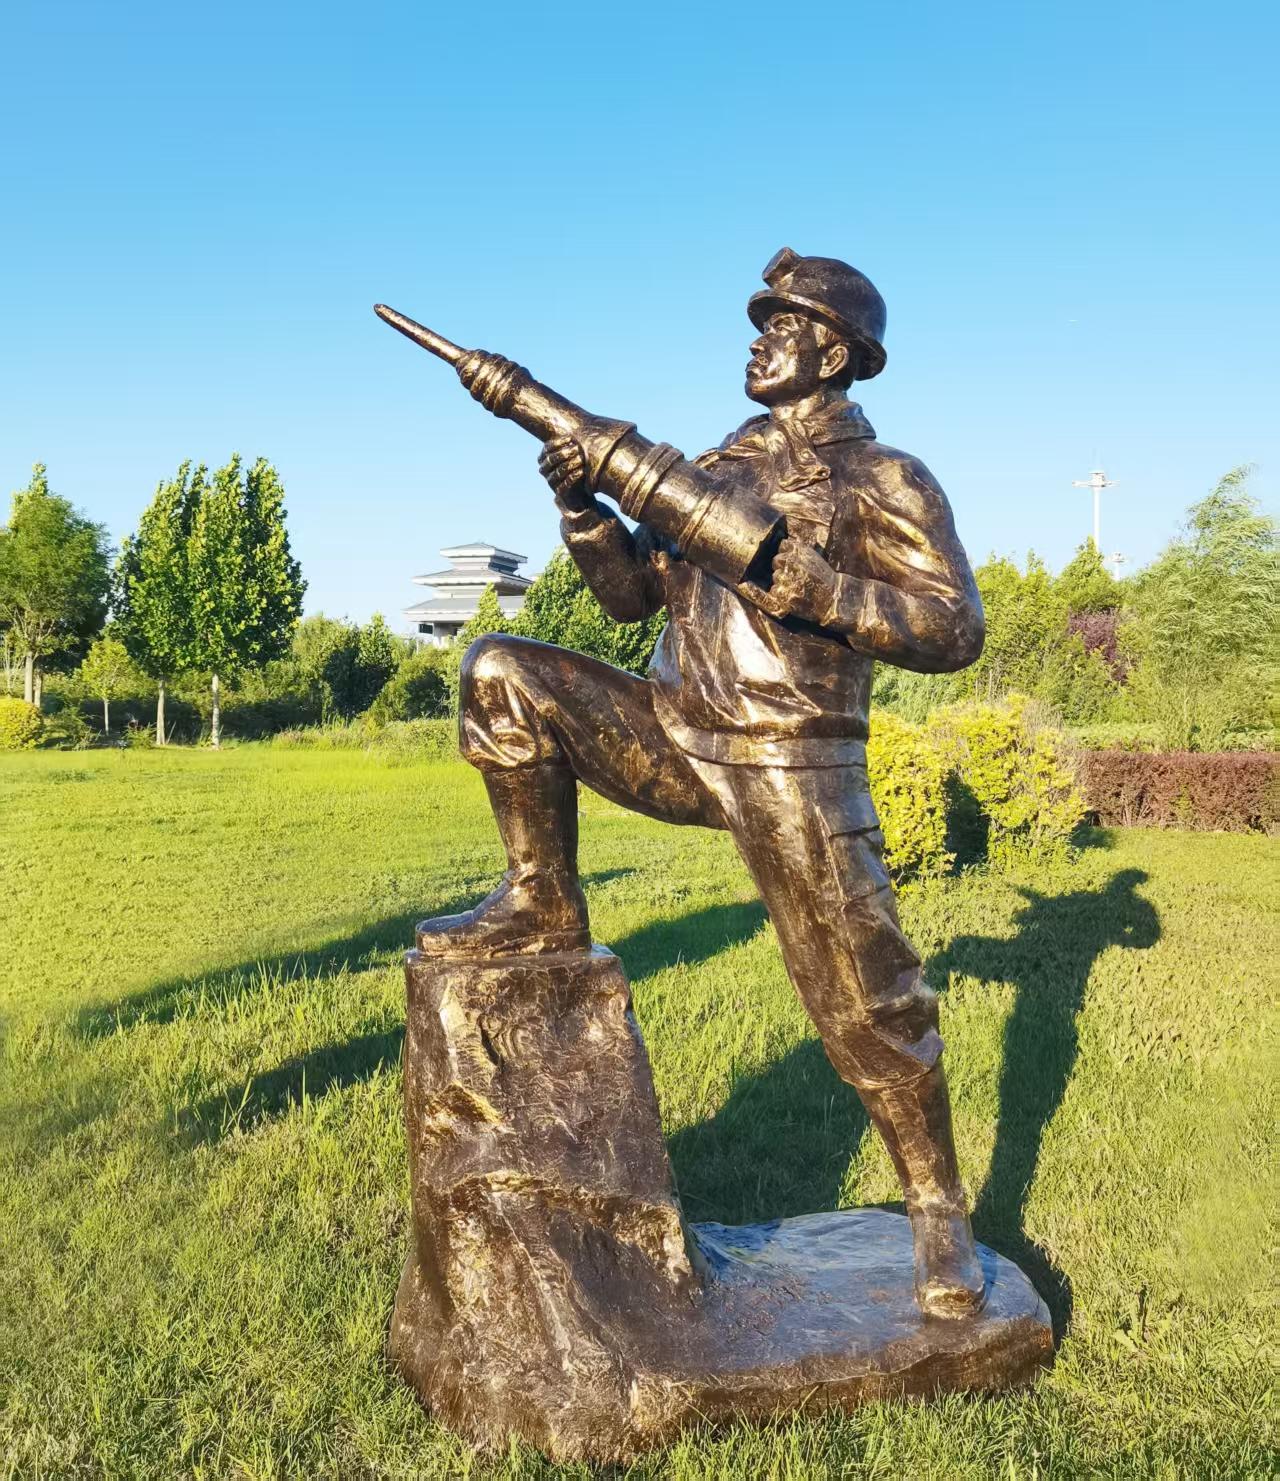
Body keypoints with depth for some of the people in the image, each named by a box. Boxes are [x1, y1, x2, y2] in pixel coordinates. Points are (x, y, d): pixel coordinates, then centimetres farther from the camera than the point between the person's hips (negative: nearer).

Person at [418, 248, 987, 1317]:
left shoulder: (885, 481, -4)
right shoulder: (716, 467, 14)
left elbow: (957, 629, -14)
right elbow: (630, 594, 12)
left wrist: (812, 588, -25)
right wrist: (584, 507, -5)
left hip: (791, 770, -5)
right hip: (675, 741, 5)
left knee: (867, 1005, -2)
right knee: (504, 677, -9)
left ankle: (939, 1214, 20)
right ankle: (545, 907, 2)